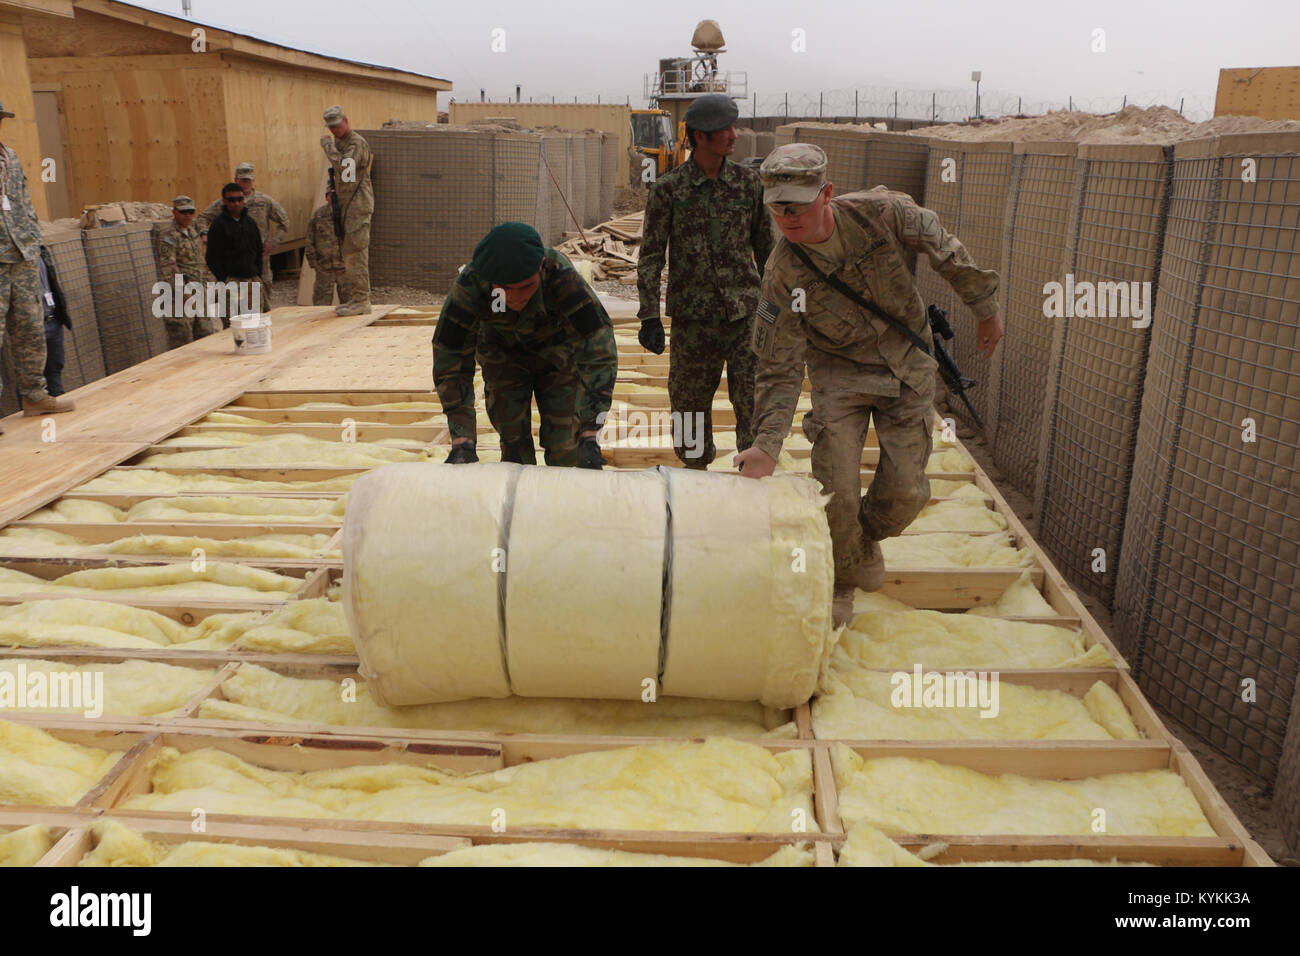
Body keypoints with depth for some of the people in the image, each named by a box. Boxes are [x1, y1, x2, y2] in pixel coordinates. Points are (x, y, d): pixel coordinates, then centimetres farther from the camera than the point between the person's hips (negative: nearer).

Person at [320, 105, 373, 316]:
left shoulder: (357, 143, -10)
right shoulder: (338, 142, 19)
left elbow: (342, 165, -26)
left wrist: (327, 144, -15)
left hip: (358, 205, -10)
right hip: (345, 205, 10)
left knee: (356, 253, -12)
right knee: (347, 253, 11)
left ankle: (360, 300, -11)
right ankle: (350, 298, 16)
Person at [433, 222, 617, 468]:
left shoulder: (562, 277, -38)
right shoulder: (470, 284, -34)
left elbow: (599, 352, -38)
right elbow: (450, 358, -28)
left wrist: (589, 438, -44)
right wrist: (462, 441, -35)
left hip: (558, 353, -1)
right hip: (503, 357, 1)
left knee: (563, 446, -3)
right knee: (514, 442, -4)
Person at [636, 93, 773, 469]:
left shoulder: (748, 182, 6)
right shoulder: (668, 189, -1)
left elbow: (765, 246, 14)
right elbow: (650, 255, 1)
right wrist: (649, 315, -6)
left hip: (746, 311, 1)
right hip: (692, 317, -1)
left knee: (754, 400, -8)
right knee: (689, 402, 9)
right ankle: (695, 472, 29)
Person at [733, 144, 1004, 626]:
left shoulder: (880, 213, -20)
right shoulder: (782, 275, -22)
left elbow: (944, 249, -1)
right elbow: (779, 368, -16)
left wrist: (985, 307, 8)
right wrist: (766, 444, -25)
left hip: (906, 367, 2)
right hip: (840, 374, -1)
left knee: (906, 491, -1)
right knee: (836, 491, -11)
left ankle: (867, 538, 35)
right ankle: (839, 585, 18)